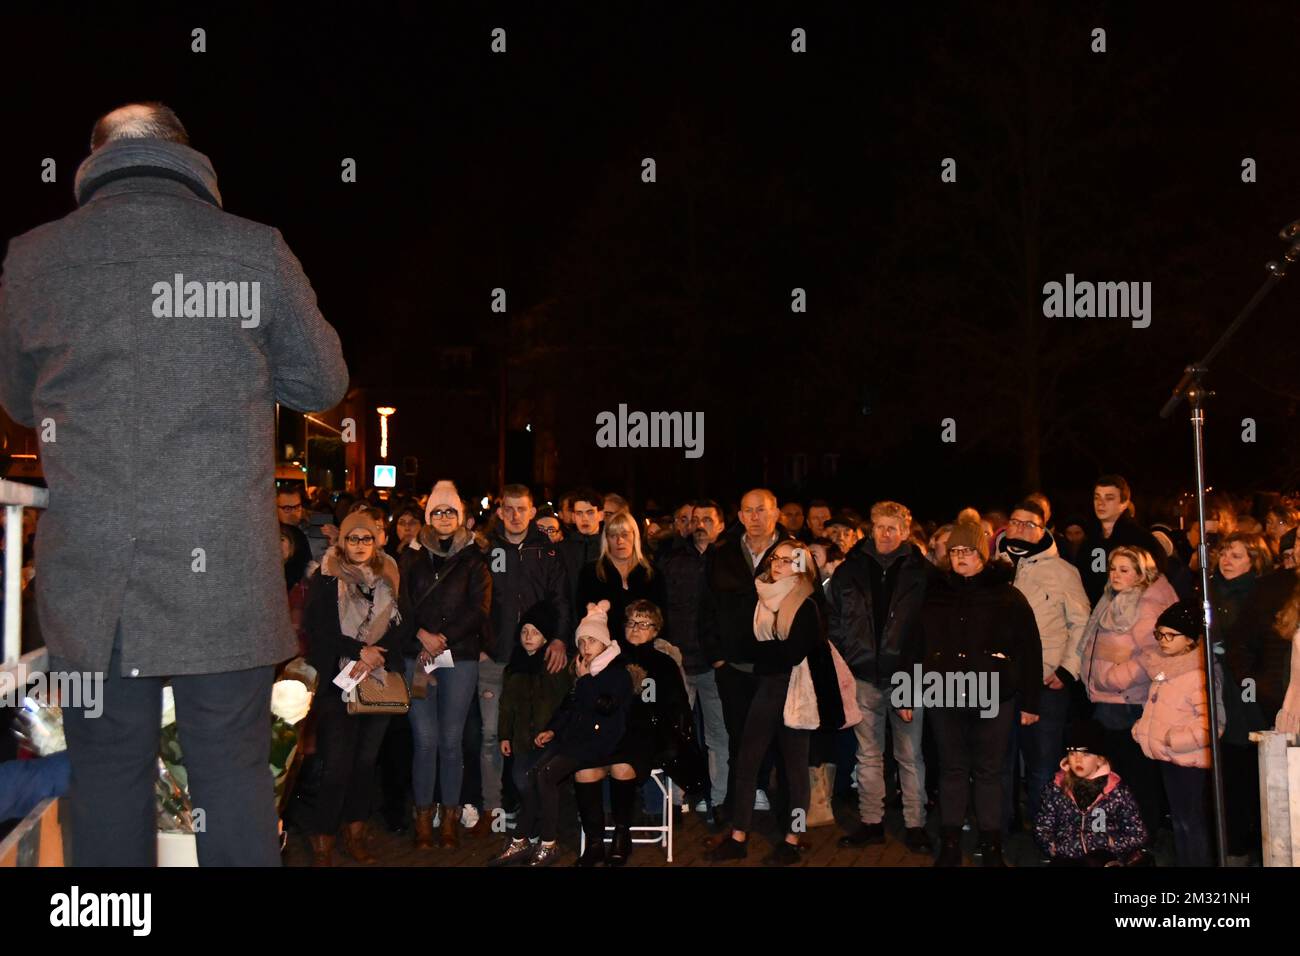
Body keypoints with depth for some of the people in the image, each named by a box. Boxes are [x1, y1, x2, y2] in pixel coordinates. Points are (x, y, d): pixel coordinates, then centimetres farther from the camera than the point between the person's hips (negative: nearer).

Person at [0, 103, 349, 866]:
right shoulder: (257, 250, -2)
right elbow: (323, 382, 8)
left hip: (90, 581, 1)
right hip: (226, 574, -1)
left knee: (108, 782, 11)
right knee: (236, 776, 8)